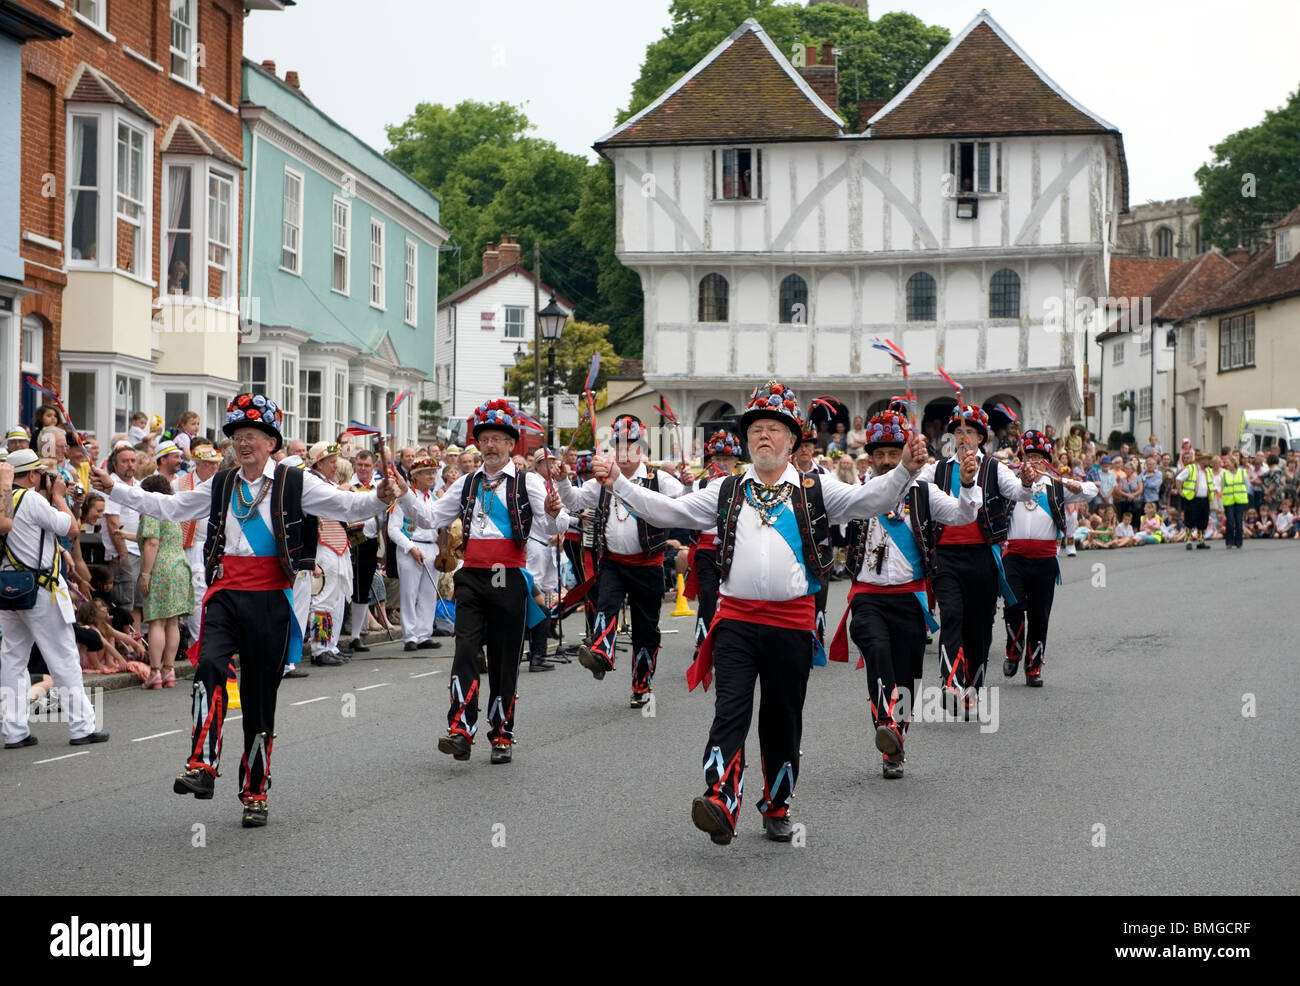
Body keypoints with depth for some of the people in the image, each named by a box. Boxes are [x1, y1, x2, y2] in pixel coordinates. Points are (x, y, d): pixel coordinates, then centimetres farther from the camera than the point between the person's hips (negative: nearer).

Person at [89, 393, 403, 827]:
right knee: (209, 665, -27)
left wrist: (381, 497, -27)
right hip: (225, 595, 2)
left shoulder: (296, 483, 2)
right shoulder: (221, 485, 14)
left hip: (269, 600, -2)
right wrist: (114, 488, 12)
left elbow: (347, 506, -7)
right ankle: (202, 767, -30)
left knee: (260, 695, 5)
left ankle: (255, 794, 16)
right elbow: (168, 507, 18)